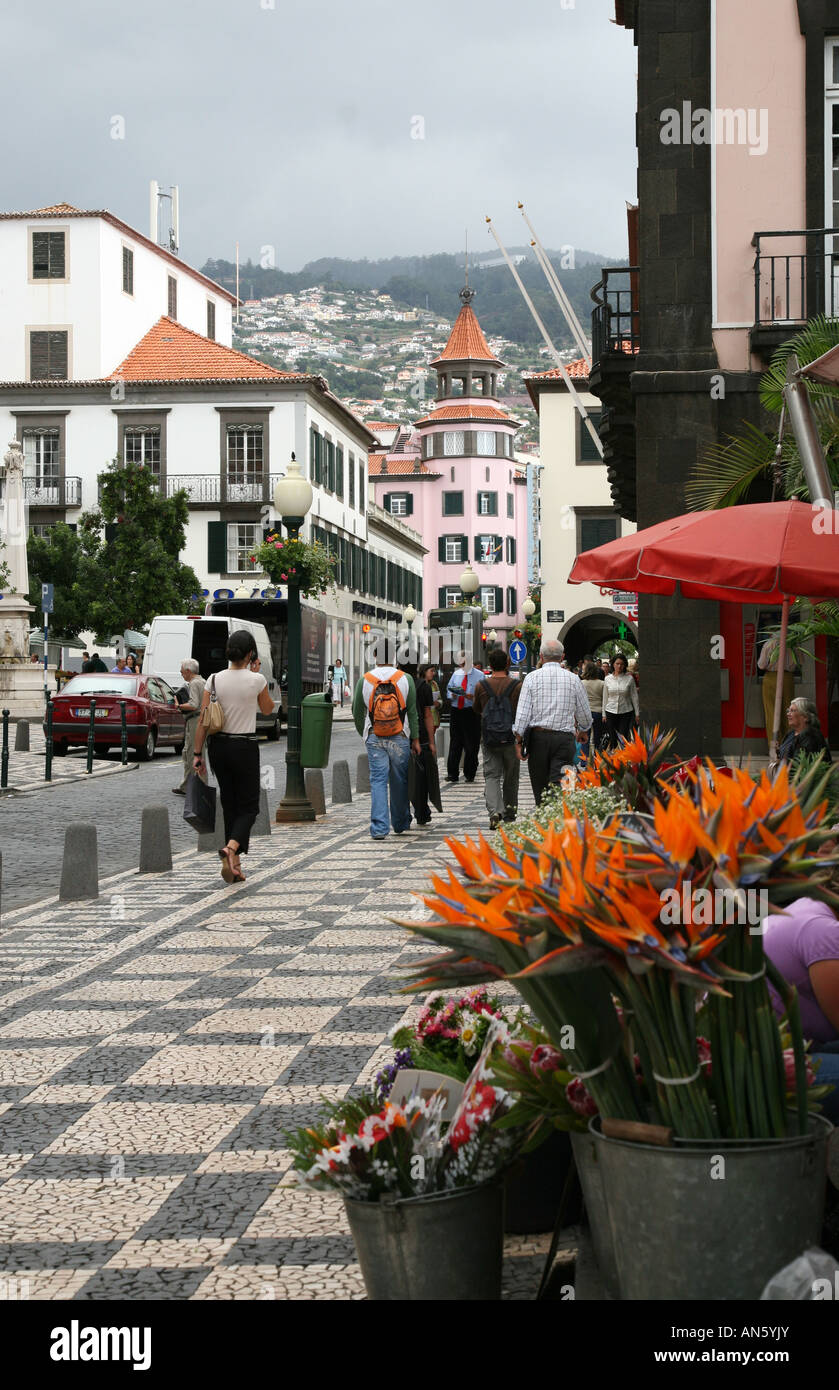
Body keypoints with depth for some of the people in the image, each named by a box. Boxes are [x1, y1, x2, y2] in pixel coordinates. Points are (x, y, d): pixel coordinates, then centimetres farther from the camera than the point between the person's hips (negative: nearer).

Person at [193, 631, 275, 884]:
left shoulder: (214, 680, -2)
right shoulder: (256, 680, -10)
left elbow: (203, 720, -2)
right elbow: (267, 709, 10)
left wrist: (197, 754, 4)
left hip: (218, 746, 4)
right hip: (245, 746, -4)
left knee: (229, 804, 14)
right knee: (249, 806, 5)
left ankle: (234, 864, 15)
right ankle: (231, 848, -22)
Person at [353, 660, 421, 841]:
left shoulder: (364, 681, -1)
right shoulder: (405, 679, -3)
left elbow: (357, 713, 5)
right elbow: (412, 712, -2)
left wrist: (364, 735, 19)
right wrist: (415, 739, 5)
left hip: (374, 739, 0)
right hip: (400, 738, 0)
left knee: (378, 781, 1)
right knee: (399, 781, 12)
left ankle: (379, 828, -8)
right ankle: (400, 824, 25)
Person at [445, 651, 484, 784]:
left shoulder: (479, 675, 3)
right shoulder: (455, 674, 16)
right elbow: (448, 690, 17)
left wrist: (472, 697, -20)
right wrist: (452, 695, -5)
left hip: (471, 712, -3)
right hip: (456, 712, 4)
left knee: (471, 745, -1)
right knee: (454, 744, 4)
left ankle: (469, 774, 8)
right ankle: (452, 774, 7)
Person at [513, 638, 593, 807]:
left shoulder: (532, 678, 0)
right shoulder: (573, 679, 4)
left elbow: (523, 712, -5)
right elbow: (584, 713, 12)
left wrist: (519, 740, -1)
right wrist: (584, 731, 31)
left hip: (538, 737, 0)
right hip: (565, 738, 0)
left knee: (540, 788, 12)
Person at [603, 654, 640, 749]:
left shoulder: (629, 678, -1)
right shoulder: (608, 679, 3)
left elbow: (634, 696, 3)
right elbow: (605, 697, 9)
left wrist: (637, 713, 2)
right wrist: (604, 714, 8)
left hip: (626, 712, -2)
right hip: (611, 711, 2)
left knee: (623, 738, -7)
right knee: (612, 739, 3)